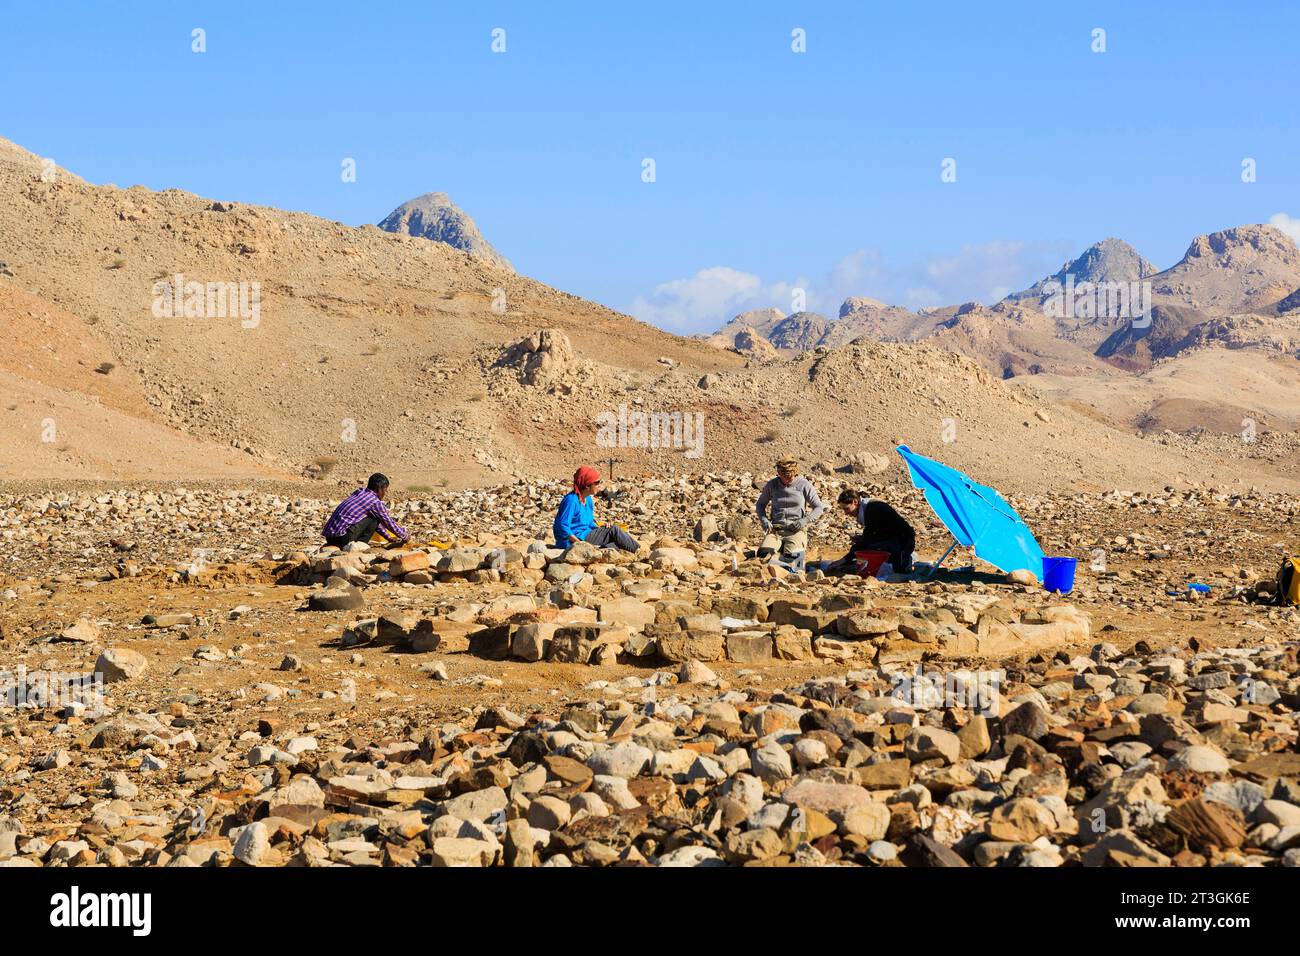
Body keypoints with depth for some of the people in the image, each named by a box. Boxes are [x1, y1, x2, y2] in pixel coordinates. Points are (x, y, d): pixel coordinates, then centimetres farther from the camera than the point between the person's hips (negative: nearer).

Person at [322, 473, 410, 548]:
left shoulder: (359, 493, 21)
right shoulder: (375, 502, -6)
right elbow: (389, 522, 5)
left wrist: (389, 537, 34)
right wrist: (405, 537, 20)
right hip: (341, 536, -8)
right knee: (373, 520, -2)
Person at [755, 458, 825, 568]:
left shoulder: (804, 485, 1)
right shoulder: (772, 485, 6)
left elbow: (819, 507, 5)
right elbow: (760, 504, 21)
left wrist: (805, 520, -11)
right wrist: (763, 519, 1)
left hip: (796, 530, -2)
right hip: (775, 529, 2)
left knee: (792, 557, -30)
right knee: (763, 554, -27)